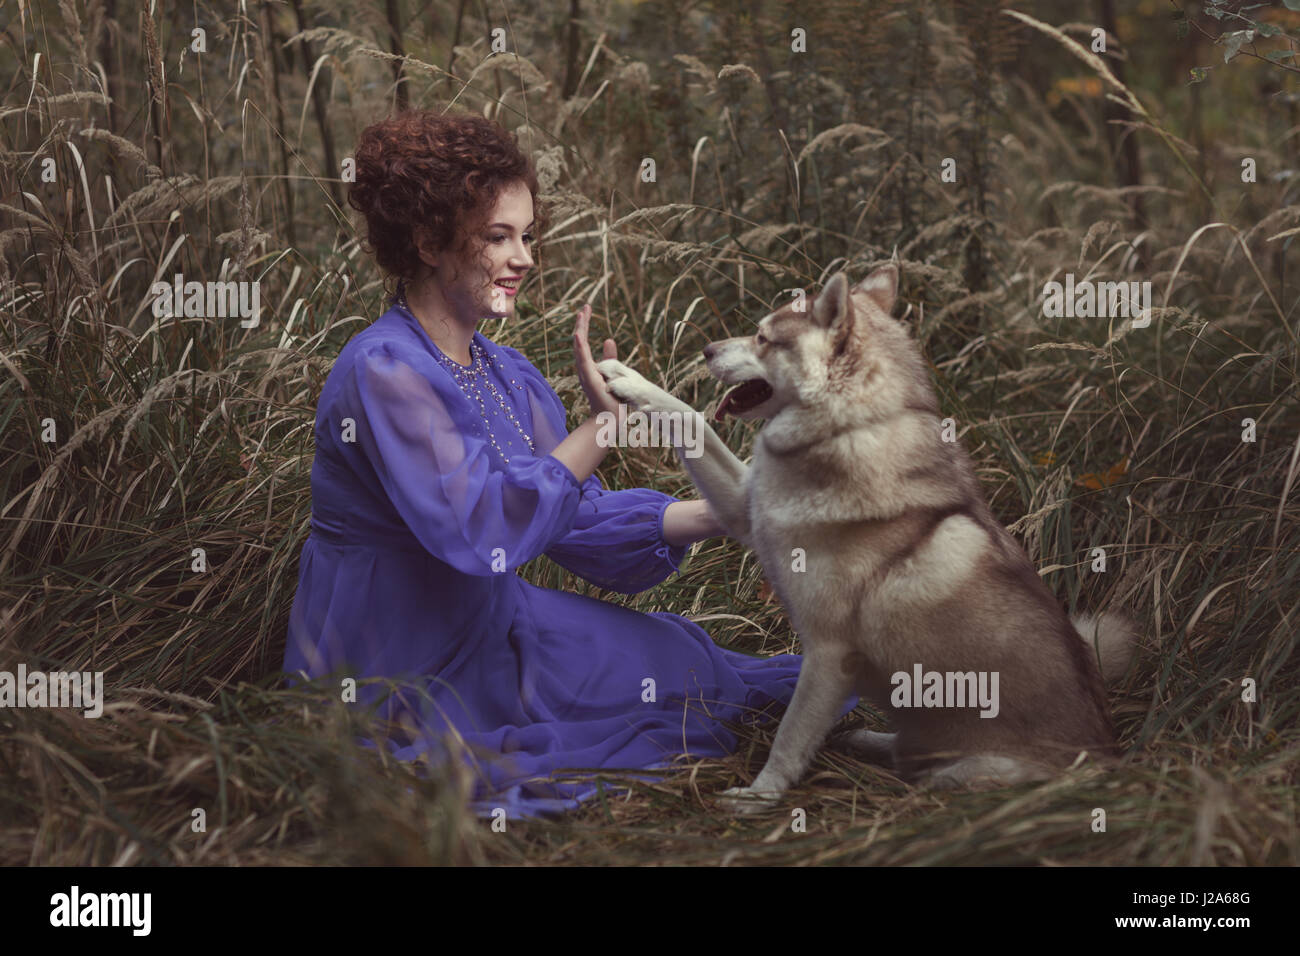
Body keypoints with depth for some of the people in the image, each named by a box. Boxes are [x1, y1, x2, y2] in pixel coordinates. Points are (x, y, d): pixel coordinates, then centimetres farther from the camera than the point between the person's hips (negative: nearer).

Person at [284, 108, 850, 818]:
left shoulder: (509, 376, 6)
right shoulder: (383, 370, -22)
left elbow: (578, 518, 5)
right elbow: (477, 528, -30)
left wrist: (720, 515, -5)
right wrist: (603, 427, -32)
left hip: (485, 633, 8)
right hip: (397, 678, -8)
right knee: (682, 677, -4)